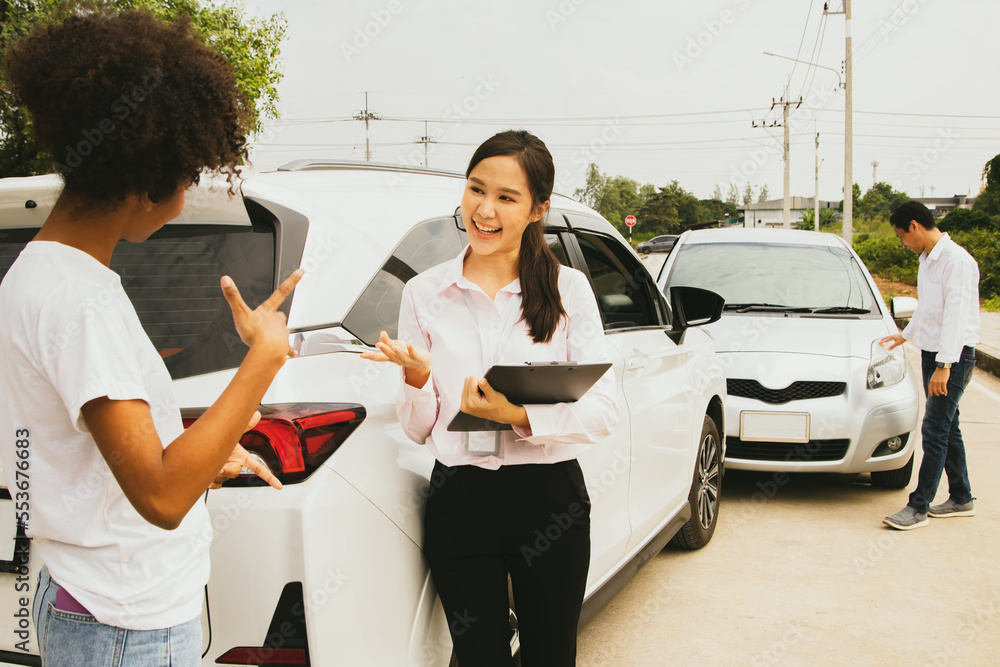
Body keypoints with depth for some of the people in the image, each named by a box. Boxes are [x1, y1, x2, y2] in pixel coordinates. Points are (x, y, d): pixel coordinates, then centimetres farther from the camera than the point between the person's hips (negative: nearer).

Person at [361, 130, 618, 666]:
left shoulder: (568, 289, -1)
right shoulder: (424, 294, 2)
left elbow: (603, 411, -6)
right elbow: (419, 429, 5)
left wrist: (521, 417, -22)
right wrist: (416, 378, -16)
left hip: (550, 499, 0)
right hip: (460, 500, 1)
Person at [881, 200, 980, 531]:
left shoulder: (957, 261, -18)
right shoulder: (927, 259, 12)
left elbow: (956, 316, -23)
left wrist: (944, 365, -26)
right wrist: (906, 334, 39)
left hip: (954, 357, -9)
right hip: (931, 352, 10)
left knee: (935, 430, -8)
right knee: (946, 427, 15)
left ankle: (919, 507, -4)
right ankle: (961, 499, 26)